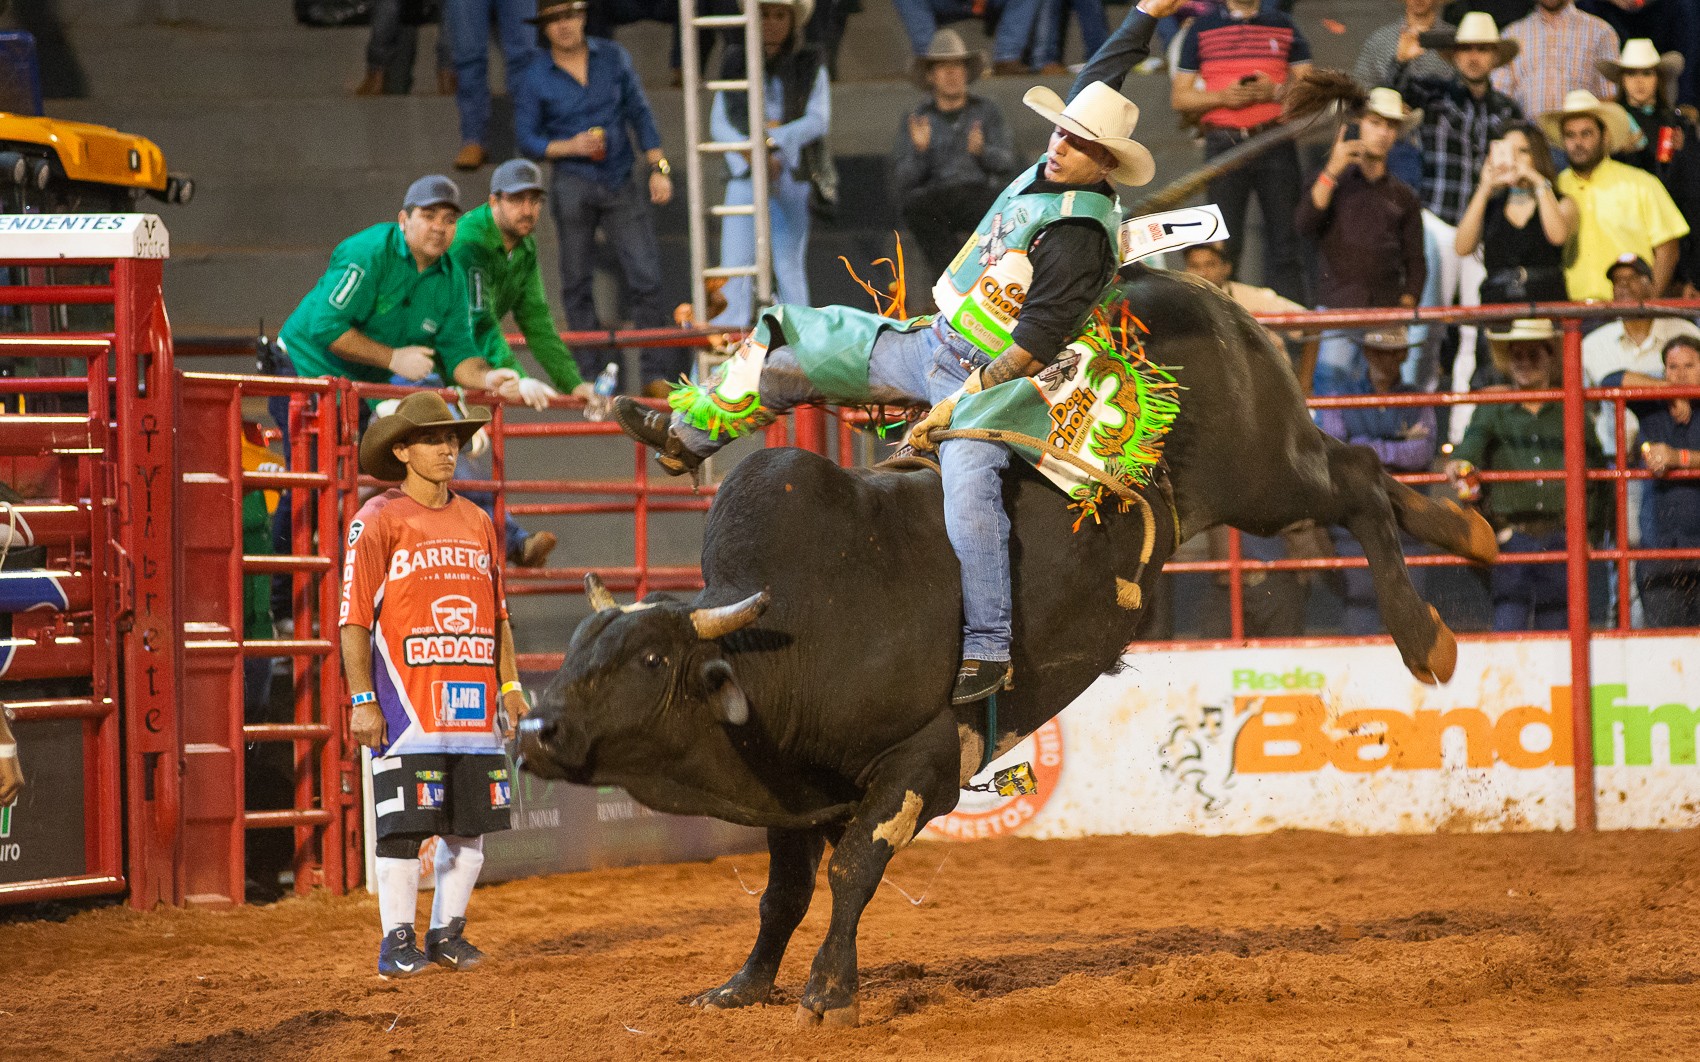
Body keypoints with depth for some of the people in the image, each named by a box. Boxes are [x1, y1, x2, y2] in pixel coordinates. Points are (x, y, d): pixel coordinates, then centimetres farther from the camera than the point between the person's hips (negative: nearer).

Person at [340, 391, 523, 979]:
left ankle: (447, 931, 18)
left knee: (471, 824, 7)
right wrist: (362, 700, -12)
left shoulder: (476, 521, 15)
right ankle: (398, 940, 1)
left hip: (474, 704, 6)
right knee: (403, 823, -7)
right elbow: (354, 618, -6)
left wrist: (509, 684, 13)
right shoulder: (378, 520, -3)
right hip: (407, 703, -6)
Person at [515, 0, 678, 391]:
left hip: (621, 183, 1)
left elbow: (639, 114, 10)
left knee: (645, 277, -5)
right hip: (573, 184, -1)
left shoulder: (613, 58, 6)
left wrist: (658, 168, 4)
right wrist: (569, 146, -14)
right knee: (577, 282, 2)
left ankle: (660, 371, -1)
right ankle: (589, 372, 9)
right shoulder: (537, 79, 1)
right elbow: (526, 139, 2)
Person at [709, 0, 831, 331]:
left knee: (789, 265, -1)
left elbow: (817, 121, -5)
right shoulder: (736, 63, 8)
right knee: (735, 264, -8)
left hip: (792, 179, -1)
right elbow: (719, 123, 2)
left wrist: (774, 139, -20)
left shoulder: (810, 66, 6)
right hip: (744, 176, 1)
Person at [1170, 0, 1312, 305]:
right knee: (1224, 241, -4)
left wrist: (1277, 91, -9)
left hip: (1275, 142, 1)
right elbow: (1179, 97, 7)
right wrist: (1223, 97, -10)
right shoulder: (1203, 29, 10)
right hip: (1224, 142, -1)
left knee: (1284, 239, -3)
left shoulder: (1283, 26, 13)